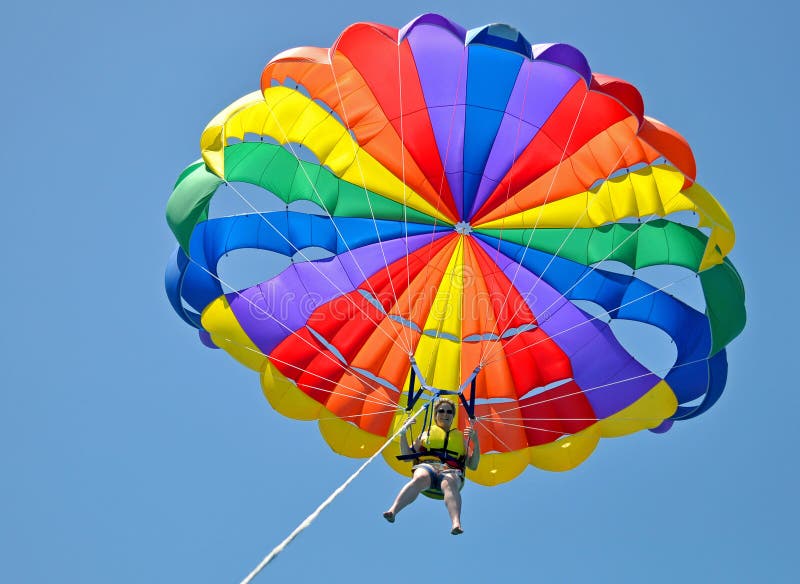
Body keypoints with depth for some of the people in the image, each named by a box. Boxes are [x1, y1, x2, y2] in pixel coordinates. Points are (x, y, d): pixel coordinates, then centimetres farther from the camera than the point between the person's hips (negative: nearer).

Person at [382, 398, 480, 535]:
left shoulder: (461, 437, 31)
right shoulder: (427, 433, 30)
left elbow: (473, 466, 23)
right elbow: (407, 456, 22)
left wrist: (475, 443, 10)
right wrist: (403, 434, 9)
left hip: (451, 471, 0)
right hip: (427, 466, 0)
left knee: (449, 484, -40)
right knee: (420, 478, -39)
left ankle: (456, 524, -66)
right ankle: (392, 511, -60)